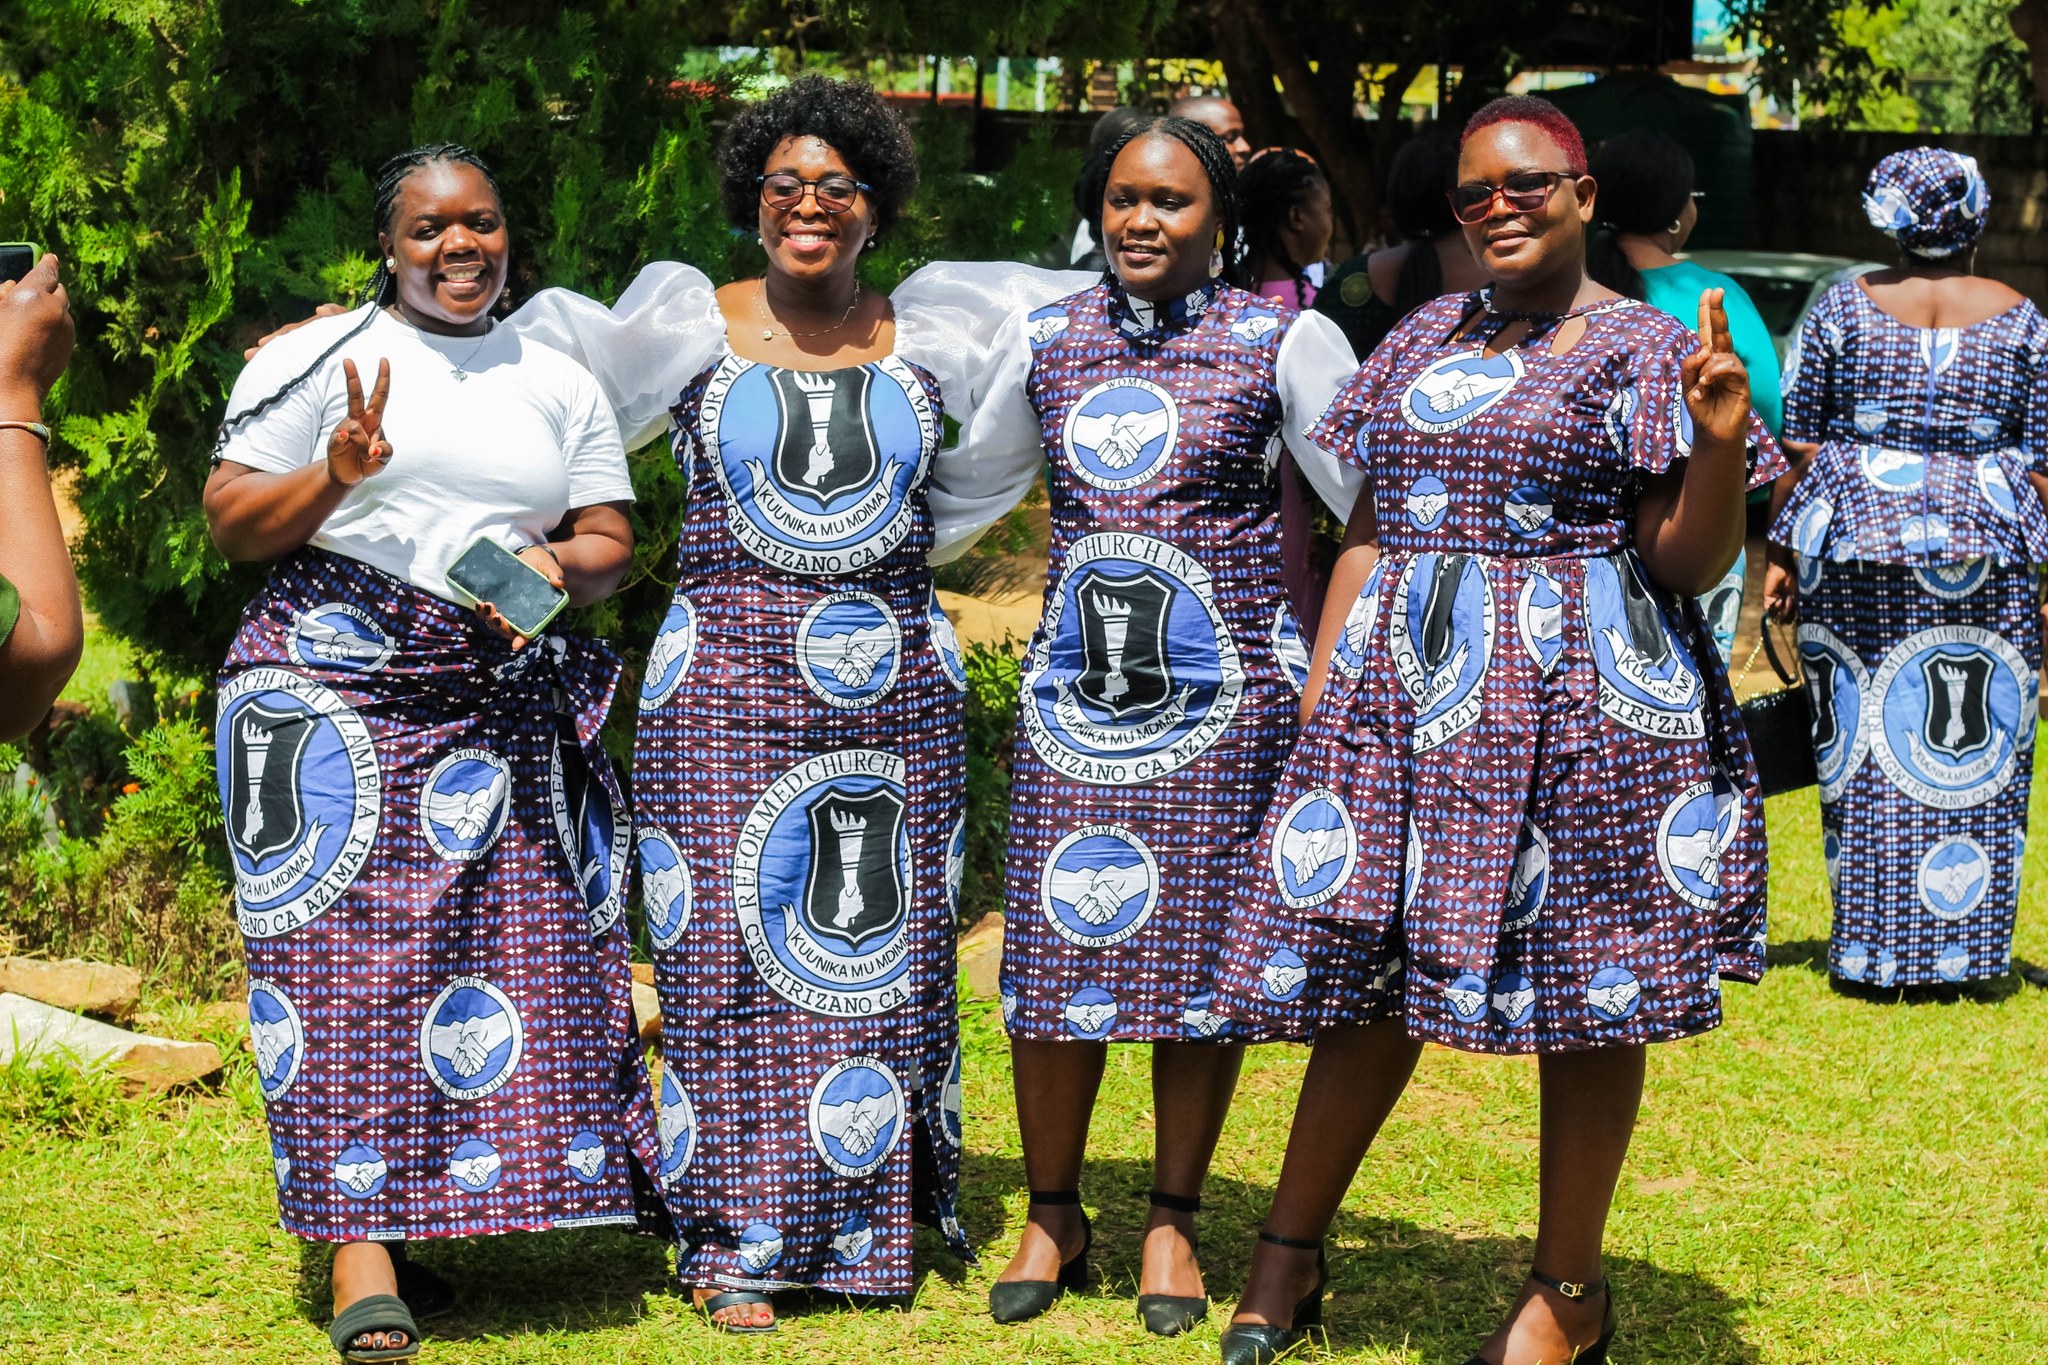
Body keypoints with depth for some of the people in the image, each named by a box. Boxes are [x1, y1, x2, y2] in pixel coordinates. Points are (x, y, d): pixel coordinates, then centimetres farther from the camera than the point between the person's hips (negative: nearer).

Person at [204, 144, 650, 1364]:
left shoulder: (561, 383, 18)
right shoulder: (319, 358, 6)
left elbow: (611, 546, 17)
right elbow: (230, 521, 2)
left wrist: (557, 565, -6)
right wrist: (335, 476, -16)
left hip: (509, 701, 4)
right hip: (335, 685, -4)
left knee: (523, 943, -5)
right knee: (352, 948, -10)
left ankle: (444, 1203, 7)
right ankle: (363, 1247, -12)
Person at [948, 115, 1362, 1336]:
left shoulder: (1282, 341, 0)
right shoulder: (1042, 340, 9)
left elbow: (1379, 502, 4)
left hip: (1225, 688, -2)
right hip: (1076, 687, 2)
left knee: (1201, 959, 2)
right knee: (1055, 955, 2)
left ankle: (1174, 1223, 17)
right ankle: (1053, 1216, 17)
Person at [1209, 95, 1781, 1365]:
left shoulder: (1641, 350, -2)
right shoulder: (1426, 340, 15)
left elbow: (1684, 564, -5)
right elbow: (1370, 533, 17)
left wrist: (1719, 443, -22)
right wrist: (1320, 688, 9)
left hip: (1574, 700, -5)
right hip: (1402, 693, 5)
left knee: (1581, 983, 1)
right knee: (1369, 969, 8)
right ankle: (1289, 1258, 20)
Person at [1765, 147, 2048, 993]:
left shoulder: (1845, 307, 2)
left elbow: (1796, 444, 0)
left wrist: (1779, 553, 5)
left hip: (1855, 548, 0)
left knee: (1864, 753, 6)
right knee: (1972, 756, 5)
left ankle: (1869, 947, 8)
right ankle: (1961, 949, 7)